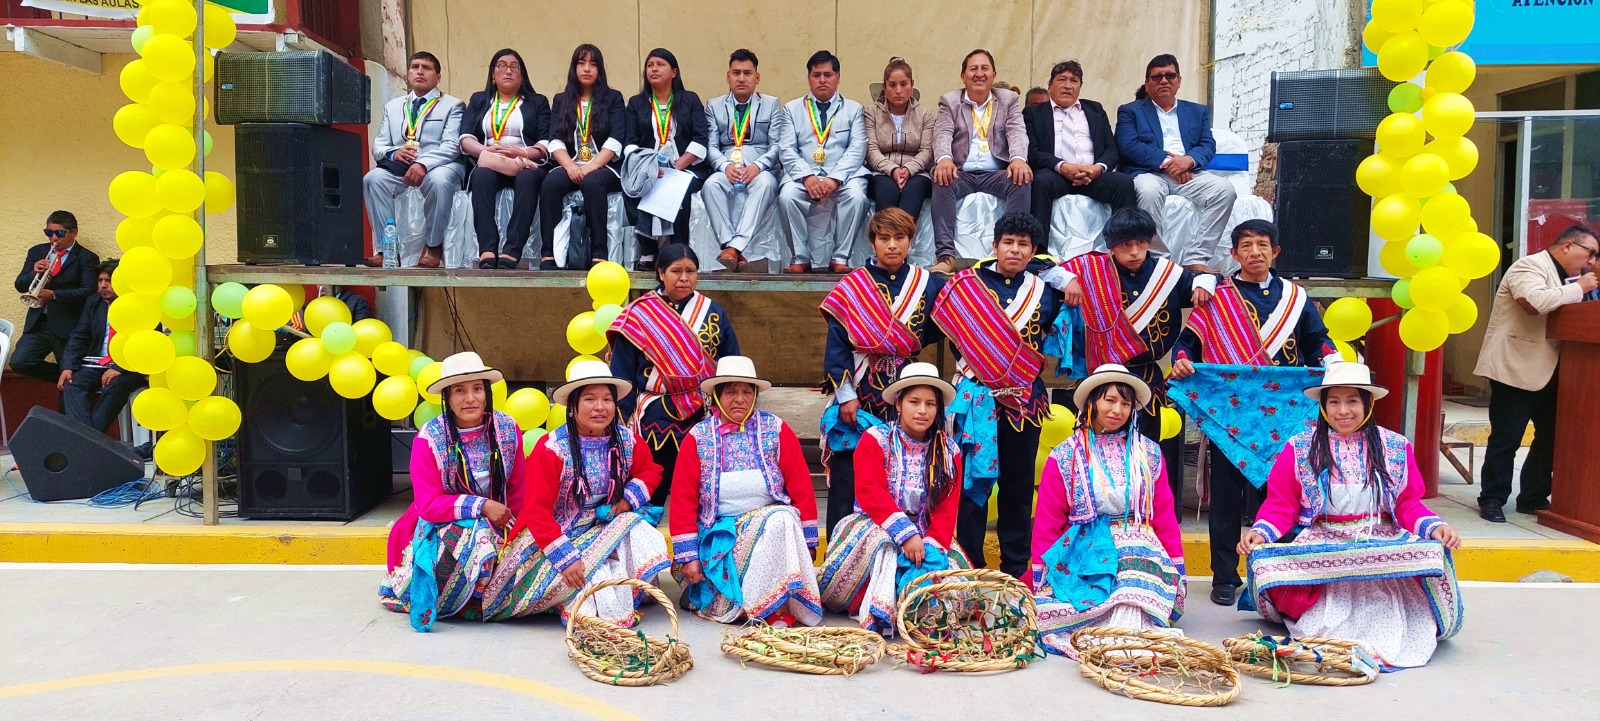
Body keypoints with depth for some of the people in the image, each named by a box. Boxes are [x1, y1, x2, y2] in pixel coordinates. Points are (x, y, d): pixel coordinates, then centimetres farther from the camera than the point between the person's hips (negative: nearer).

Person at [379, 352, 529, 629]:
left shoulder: (507, 429, -6)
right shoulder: (429, 438, -14)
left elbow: (520, 492, 1)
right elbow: (428, 505, -17)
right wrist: (481, 506, -26)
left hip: (498, 526, 4)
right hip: (442, 527, -4)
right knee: (475, 536, -33)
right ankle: (433, 604, -3)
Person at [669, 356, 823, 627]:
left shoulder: (776, 430, 2)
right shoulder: (697, 438, 2)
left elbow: (801, 487, 1)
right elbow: (683, 500, 1)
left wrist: (807, 541, -1)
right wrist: (688, 556, -5)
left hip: (773, 522, 1)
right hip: (719, 532, -1)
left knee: (782, 520, -31)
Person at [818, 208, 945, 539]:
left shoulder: (928, 285, 6)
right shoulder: (851, 287, 0)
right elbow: (837, 344, -3)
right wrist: (845, 395, -8)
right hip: (859, 396, -2)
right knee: (848, 478, 0)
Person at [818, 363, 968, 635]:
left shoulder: (949, 451, 6)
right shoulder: (874, 439, -2)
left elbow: (947, 510, -2)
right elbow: (871, 495, -16)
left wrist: (930, 546, -21)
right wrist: (906, 534, -28)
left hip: (926, 536, 3)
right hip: (875, 527, -2)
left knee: (949, 565, -26)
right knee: (877, 541, -35)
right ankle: (876, 610, -31)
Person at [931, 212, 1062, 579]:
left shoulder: (1043, 288, 10)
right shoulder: (970, 281, 4)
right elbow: (946, 319, 1)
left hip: (1024, 398, 2)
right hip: (977, 394, -2)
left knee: (1018, 483, 9)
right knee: (973, 479, -1)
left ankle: (1016, 569, 20)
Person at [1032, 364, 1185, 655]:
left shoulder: (1150, 455, 12)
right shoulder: (1064, 457, 6)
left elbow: (1164, 515, 13)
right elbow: (1046, 522, 6)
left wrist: (1177, 568, 8)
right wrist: (1041, 576, 2)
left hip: (1138, 546, 0)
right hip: (1083, 551, 0)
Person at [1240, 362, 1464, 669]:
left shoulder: (1396, 449, 10)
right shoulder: (1299, 448, 5)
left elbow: (1409, 505, 10)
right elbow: (1280, 505, 3)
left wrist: (1435, 527, -11)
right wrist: (1260, 532, -15)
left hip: (1382, 546, 2)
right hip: (1319, 549, -1)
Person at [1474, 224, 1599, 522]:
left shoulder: (1562, 277, 20)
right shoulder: (1531, 266, -10)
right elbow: (1534, 302, -28)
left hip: (1546, 372, 9)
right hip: (1515, 370, -9)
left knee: (1551, 436, 10)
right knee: (1506, 439, -4)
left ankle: (1533, 497, 22)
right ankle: (1492, 500, 6)